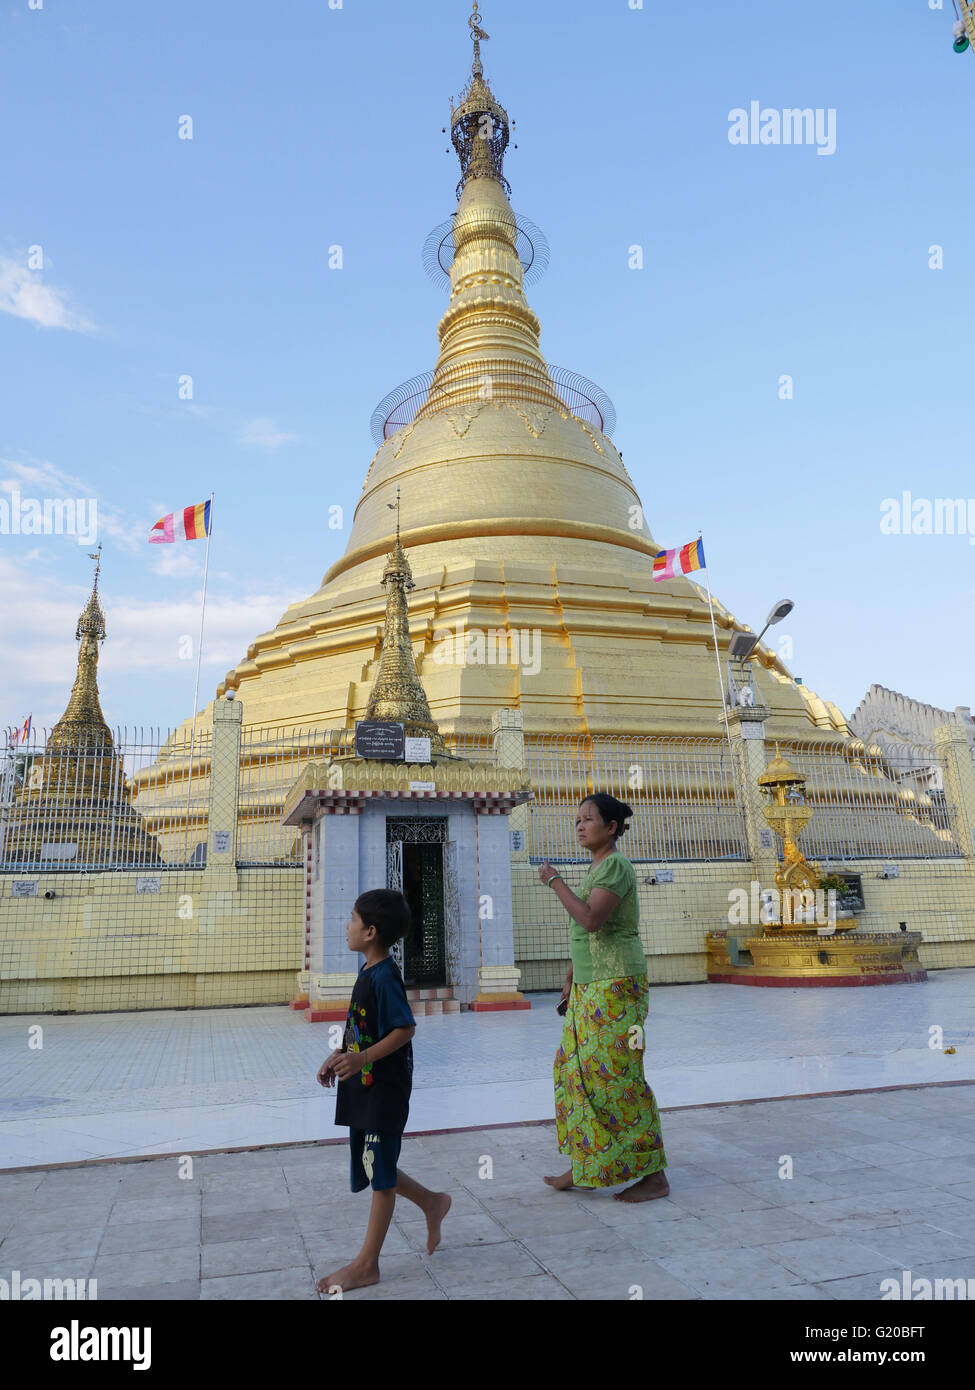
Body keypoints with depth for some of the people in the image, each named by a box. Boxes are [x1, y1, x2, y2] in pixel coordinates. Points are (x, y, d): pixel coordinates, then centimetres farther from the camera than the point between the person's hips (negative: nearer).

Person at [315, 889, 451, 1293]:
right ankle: (431, 1203, 35)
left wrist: (361, 1059, -28)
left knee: (379, 1175, 5)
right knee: (373, 1168, 19)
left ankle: (366, 1265, 19)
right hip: (366, 1088, 10)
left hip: (384, 1089, -10)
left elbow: (404, 1029, -25)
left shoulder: (384, 977, -21)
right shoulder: (369, 973, 8)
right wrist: (339, 1056, 10)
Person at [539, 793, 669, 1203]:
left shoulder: (616, 866, -15)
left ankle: (654, 1176, 9)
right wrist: (571, 982, 23)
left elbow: (591, 920, -28)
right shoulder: (597, 869, 14)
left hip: (616, 987, -10)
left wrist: (554, 881, -18)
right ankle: (584, 1167, 25)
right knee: (577, 1069, 13)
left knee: (618, 1077, -4)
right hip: (591, 987, 10)